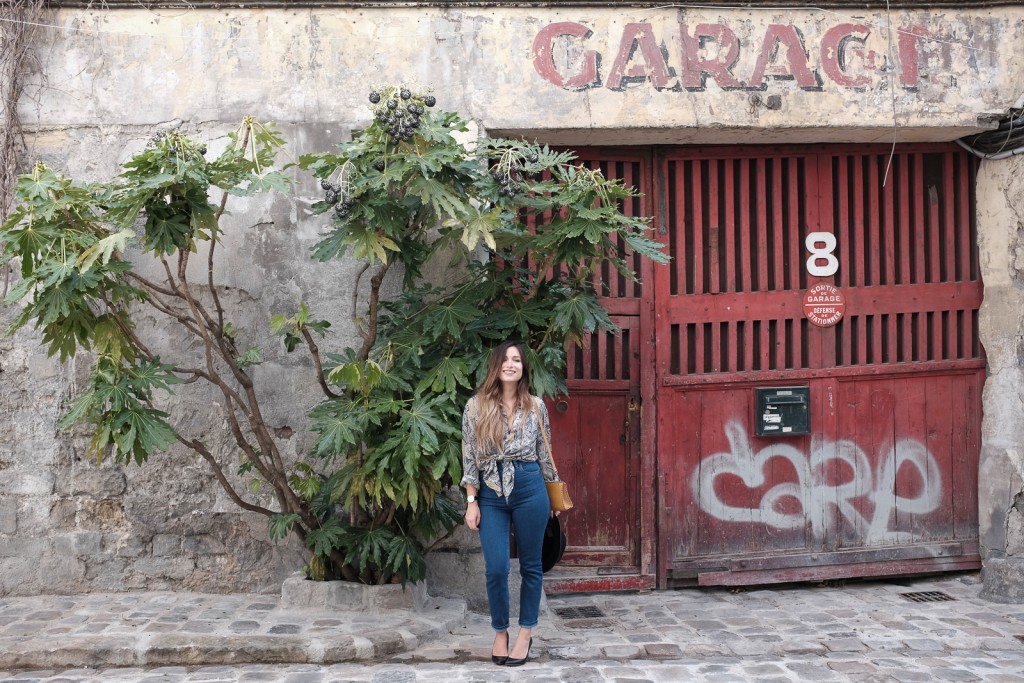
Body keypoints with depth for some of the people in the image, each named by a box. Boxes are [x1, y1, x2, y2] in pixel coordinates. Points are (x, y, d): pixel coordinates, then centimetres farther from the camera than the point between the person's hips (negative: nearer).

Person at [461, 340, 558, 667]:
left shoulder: (536, 406, 4)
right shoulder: (475, 407, 0)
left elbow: (544, 452, 12)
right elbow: (469, 456, 1)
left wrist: (552, 493, 15)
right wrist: (471, 501, -3)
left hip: (529, 488, 1)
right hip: (491, 493, -1)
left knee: (530, 565, 7)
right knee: (496, 568, -2)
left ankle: (526, 632, 21)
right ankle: (500, 632, 17)